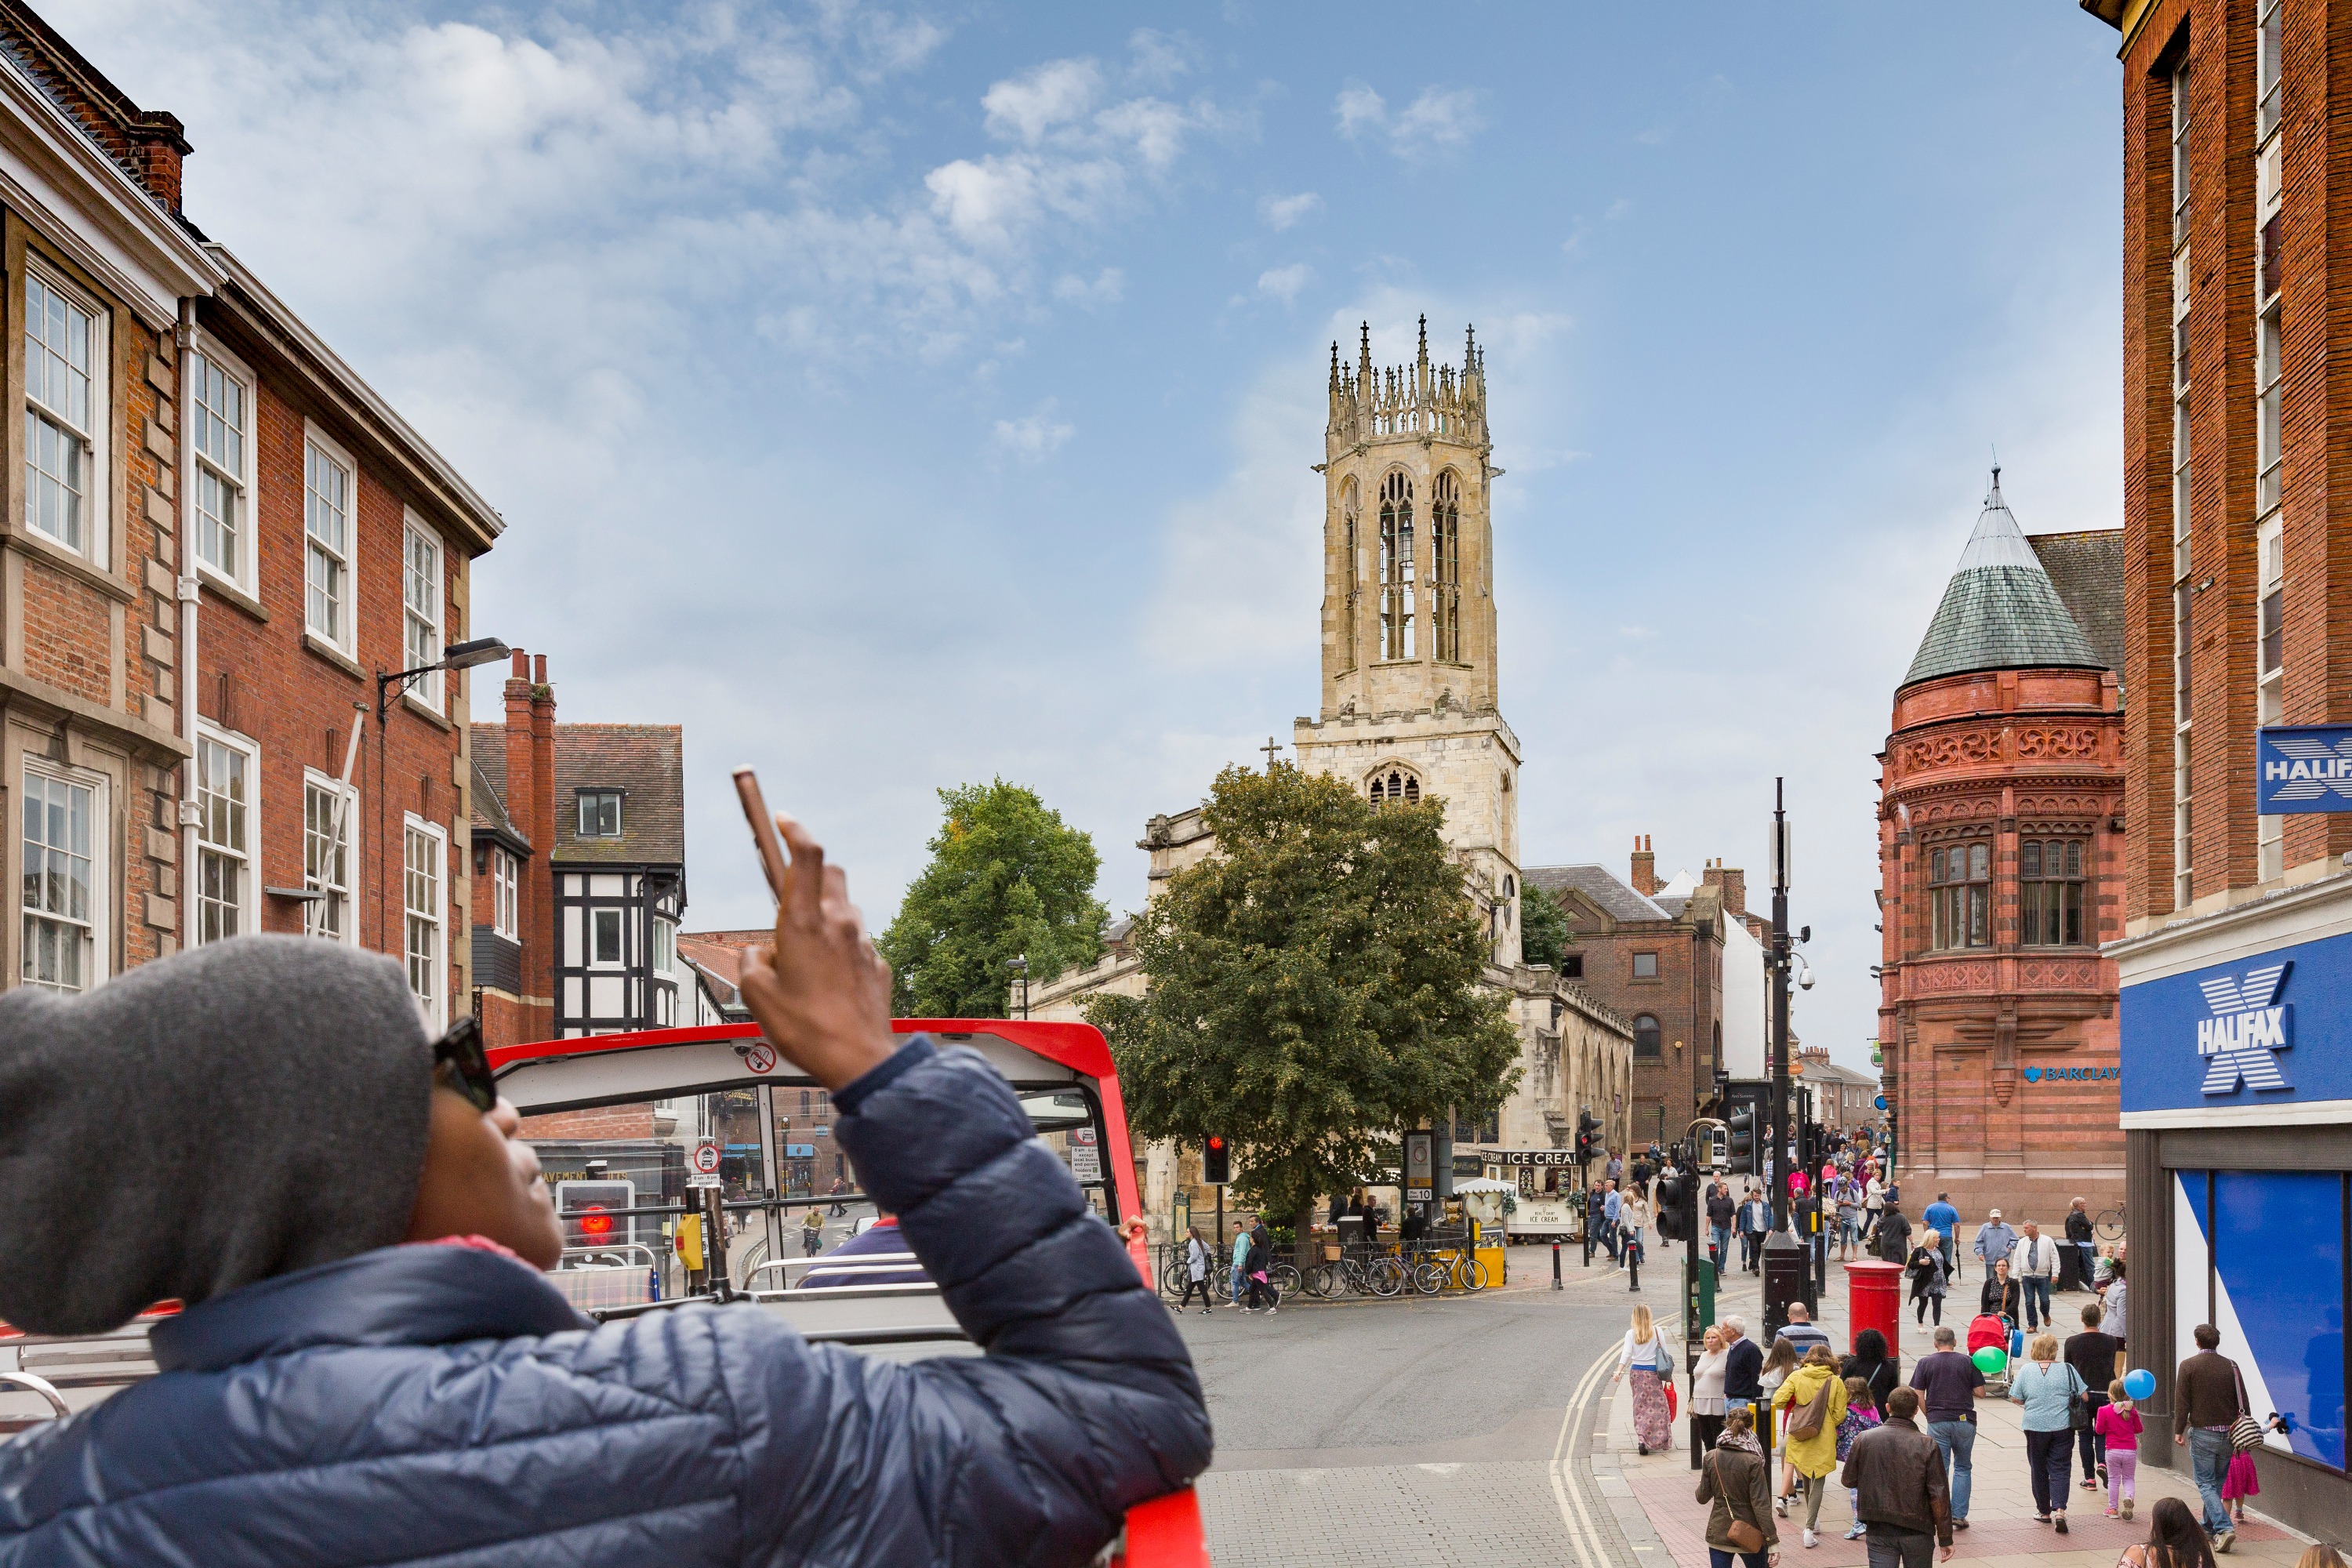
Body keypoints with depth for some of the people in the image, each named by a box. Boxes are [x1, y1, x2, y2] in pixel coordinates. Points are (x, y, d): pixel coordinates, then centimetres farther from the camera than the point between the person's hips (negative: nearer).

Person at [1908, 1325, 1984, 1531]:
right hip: (1964, 1421, 0)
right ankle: (1959, 1515, 6)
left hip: (1937, 1421, 0)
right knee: (1963, 1468, 12)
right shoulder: (1968, 1362, 0)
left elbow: (1918, 1396, -2)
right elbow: (1979, 1392, 2)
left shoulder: (1925, 1363, 1)